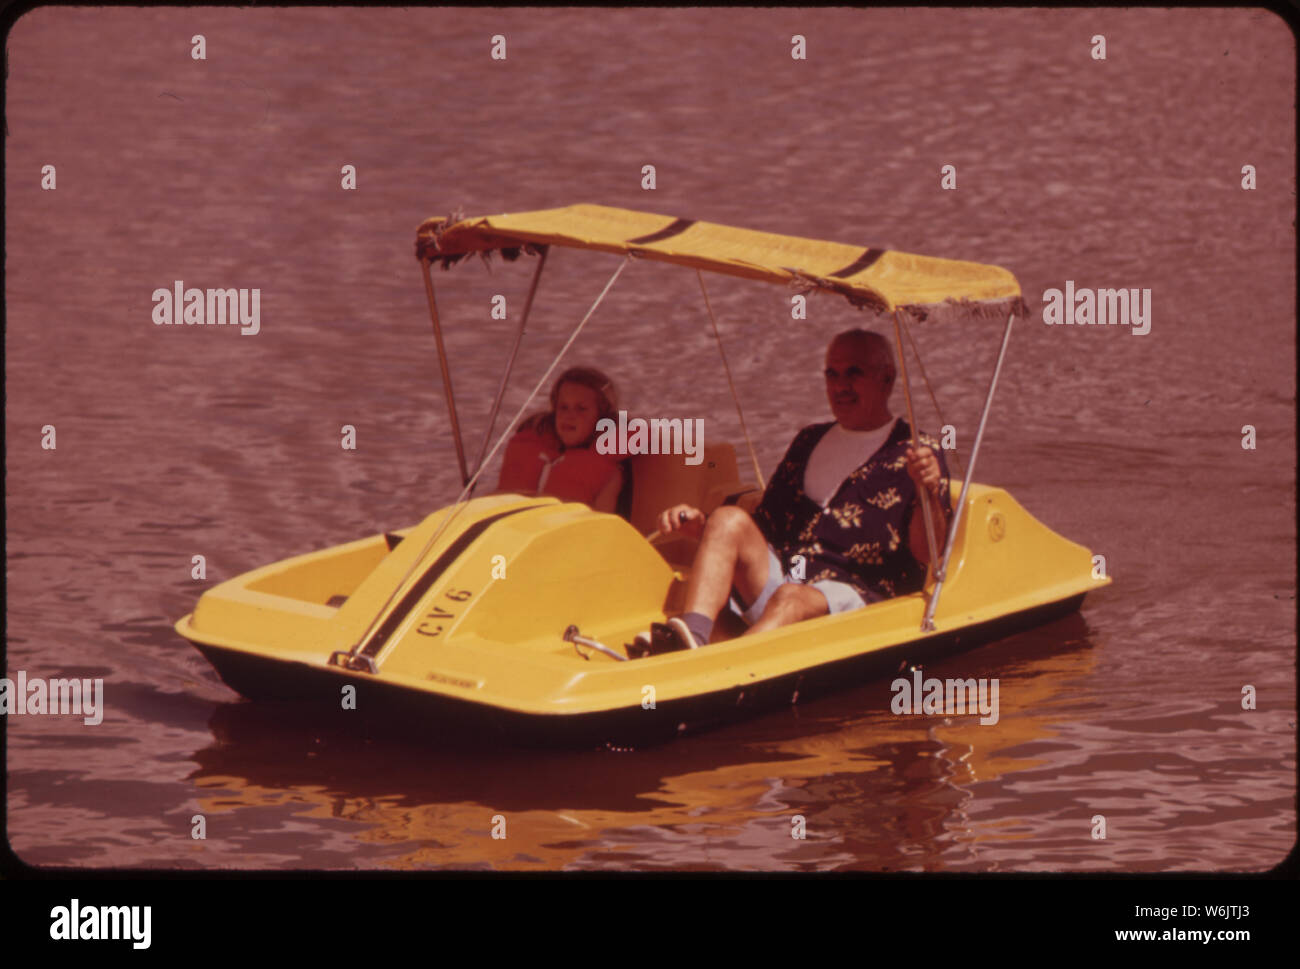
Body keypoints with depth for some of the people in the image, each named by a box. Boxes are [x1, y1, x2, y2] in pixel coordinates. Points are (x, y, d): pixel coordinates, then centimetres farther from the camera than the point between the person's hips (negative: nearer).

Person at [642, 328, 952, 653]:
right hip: (773, 583, 6)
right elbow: (764, 528, 25)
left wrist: (929, 492, -25)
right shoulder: (810, 441, 25)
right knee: (729, 518, -19)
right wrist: (701, 525, 7)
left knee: (793, 599, -37)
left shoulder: (916, 452, 6)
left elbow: (925, 553, -6)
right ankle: (693, 635, -45)